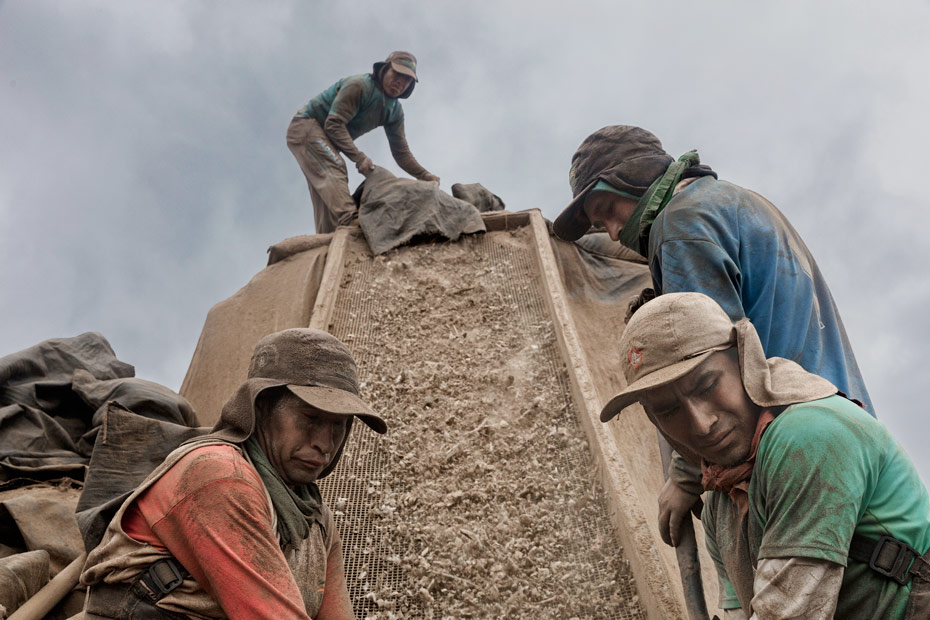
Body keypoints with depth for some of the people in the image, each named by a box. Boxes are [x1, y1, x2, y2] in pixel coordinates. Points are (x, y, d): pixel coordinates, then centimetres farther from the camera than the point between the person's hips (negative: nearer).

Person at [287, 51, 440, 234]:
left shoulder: (395, 111, 3)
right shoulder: (359, 86, -23)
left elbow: (400, 151, 3)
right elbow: (334, 124, -29)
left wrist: (423, 175, -13)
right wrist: (358, 157, -37)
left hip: (325, 141, 9)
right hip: (306, 126, -9)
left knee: (325, 196, 2)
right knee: (334, 167, -30)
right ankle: (348, 219, -47)